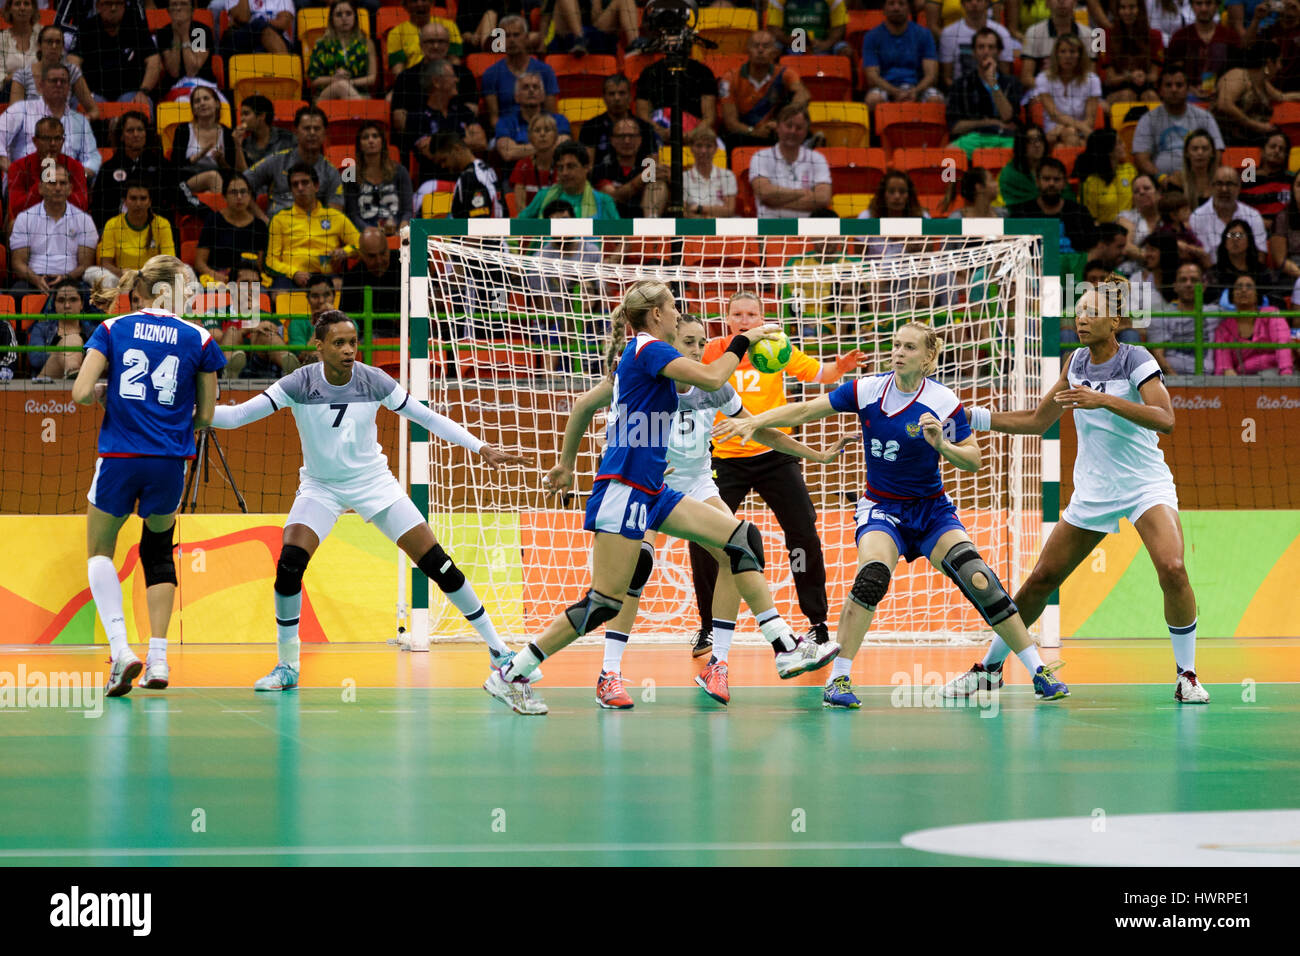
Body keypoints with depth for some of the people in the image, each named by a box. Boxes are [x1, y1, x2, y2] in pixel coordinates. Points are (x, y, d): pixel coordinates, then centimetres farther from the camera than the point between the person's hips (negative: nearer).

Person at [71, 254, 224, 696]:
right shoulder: (199, 340, 1)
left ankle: (120, 648, -3)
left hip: (120, 457, -1)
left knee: (100, 549, 18)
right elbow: (205, 416, 6)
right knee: (158, 551, 23)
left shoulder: (111, 330, 1)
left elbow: (81, 393, -6)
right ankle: (158, 658, 14)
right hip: (169, 461, 1)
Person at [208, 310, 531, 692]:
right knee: (289, 564, -23)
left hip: (374, 483, 1)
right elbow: (236, 415, -23)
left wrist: (481, 448, -10)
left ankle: (497, 648, 7)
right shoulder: (299, 385, -19)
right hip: (320, 488, -1)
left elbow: (429, 418, -5)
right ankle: (287, 666, -4)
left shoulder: (374, 381, -14)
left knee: (436, 562, -7)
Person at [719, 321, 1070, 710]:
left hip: (932, 509, 0)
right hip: (881, 507, 0)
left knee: (979, 581, -16)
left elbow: (974, 460, -7)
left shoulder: (944, 401, -11)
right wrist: (753, 422, -14)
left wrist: (941, 445, -26)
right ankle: (838, 679, -25)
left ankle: (1039, 672, -3)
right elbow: (803, 411, -4)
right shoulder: (867, 390, -9)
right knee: (873, 575, -31)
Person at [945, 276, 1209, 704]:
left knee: (1172, 570, -28)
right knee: (1041, 579, 6)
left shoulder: (1136, 361, -12)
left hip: (1145, 484, -5)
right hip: (1093, 489, 5)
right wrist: (974, 418, 9)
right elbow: (1037, 421, 15)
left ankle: (1186, 674, -11)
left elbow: (1164, 418, -27)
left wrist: (1105, 400, -35)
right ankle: (990, 668, 22)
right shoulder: (1077, 362, 5)